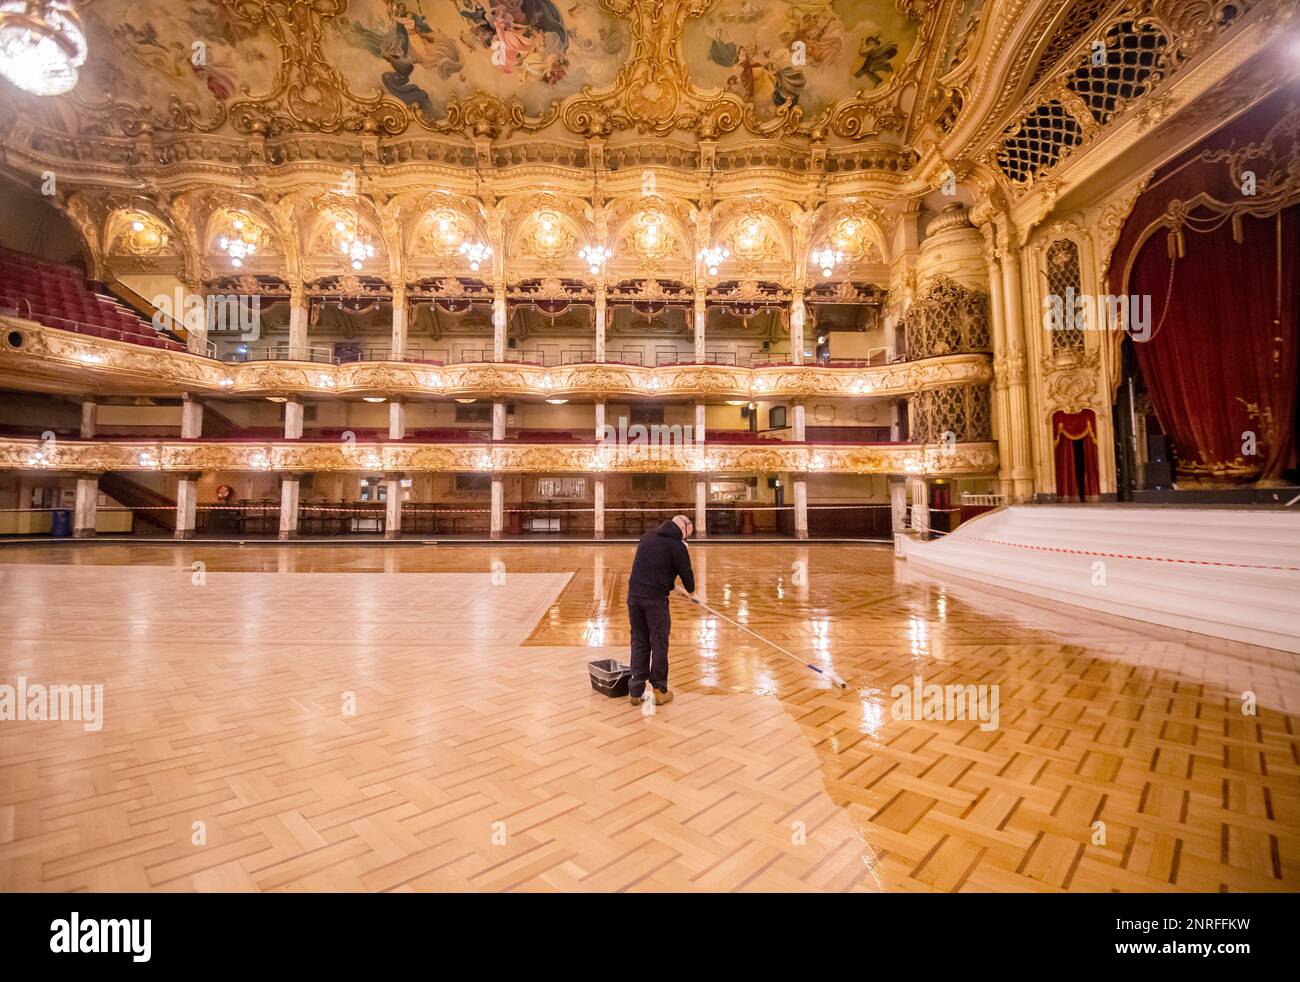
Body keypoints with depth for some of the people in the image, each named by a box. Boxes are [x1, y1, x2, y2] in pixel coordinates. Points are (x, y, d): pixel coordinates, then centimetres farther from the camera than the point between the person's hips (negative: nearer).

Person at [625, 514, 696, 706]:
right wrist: (691, 590, 23)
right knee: (659, 643, 8)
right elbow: (686, 571, 1)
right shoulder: (676, 546, -6)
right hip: (656, 599, -5)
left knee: (639, 641, 14)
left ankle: (636, 691, 16)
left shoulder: (647, 536, 14)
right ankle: (659, 690, 17)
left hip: (634, 595, 6)